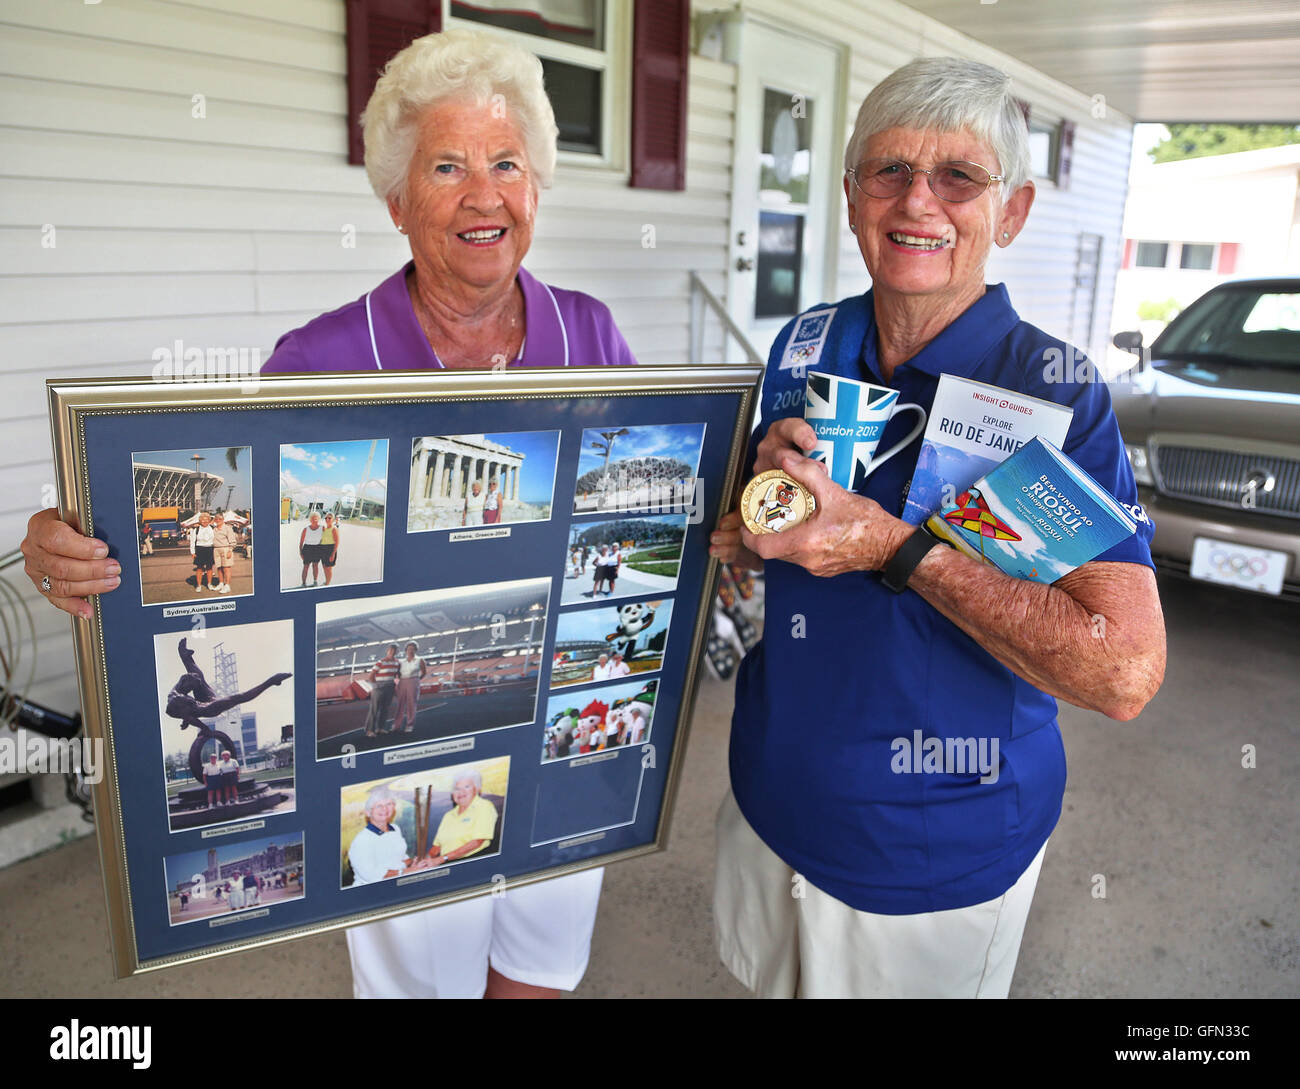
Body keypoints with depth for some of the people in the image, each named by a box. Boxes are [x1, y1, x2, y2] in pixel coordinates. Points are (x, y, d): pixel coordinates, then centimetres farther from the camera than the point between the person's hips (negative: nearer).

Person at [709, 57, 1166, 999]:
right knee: (772, 980, 28)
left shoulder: (1055, 392, -20)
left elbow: (1127, 673, -28)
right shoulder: (804, 347, -5)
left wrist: (896, 546, -31)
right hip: (774, 791, 5)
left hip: (940, 851, -4)